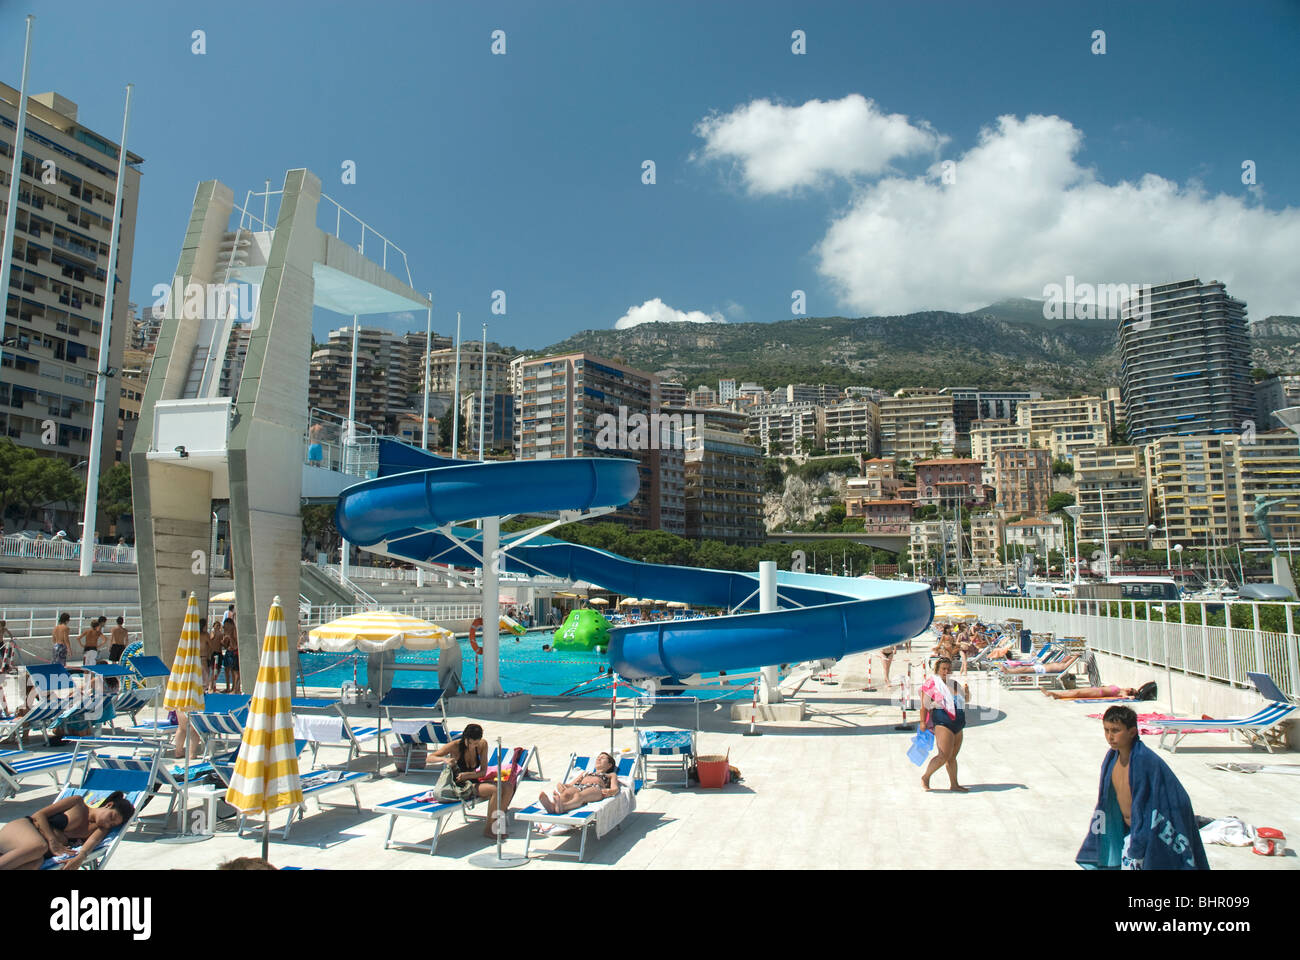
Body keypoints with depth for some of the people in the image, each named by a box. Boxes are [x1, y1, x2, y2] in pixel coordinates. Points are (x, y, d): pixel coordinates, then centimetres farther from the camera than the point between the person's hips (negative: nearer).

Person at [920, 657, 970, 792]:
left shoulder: (954, 683, 16)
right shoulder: (932, 683, -5)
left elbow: (966, 699, 29)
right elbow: (924, 704, -8)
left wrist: (966, 691, 6)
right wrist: (923, 722, -13)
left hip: (958, 723, 7)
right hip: (942, 722, -7)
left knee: (953, 756, 12)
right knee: (944, 755, -14)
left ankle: (954, 784, 20)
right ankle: (925, 777, 0)